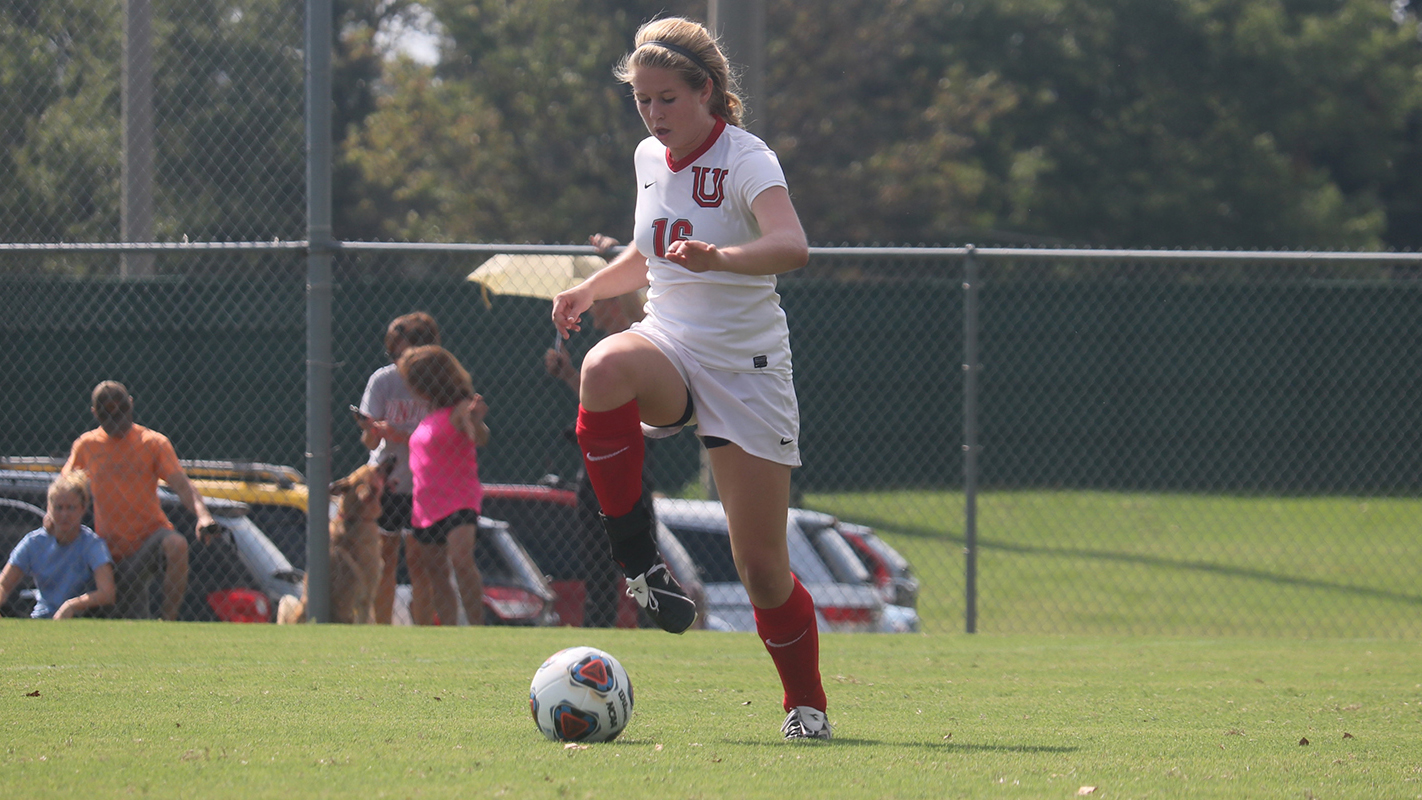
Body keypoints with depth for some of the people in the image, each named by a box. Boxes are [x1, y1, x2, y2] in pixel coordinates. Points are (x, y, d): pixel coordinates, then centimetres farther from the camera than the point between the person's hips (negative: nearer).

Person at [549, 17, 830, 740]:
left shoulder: (746, 160, -13)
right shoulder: (650, 159, 8)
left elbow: (792, 246, -32)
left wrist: (720, 257, -51)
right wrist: (591, 288, 10)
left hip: (746, 366, -5)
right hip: (669, 345, 5)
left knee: (761, 564, -4)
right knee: (604, 369, -35)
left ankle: (806, 704, 21)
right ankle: (639, 564, -27)